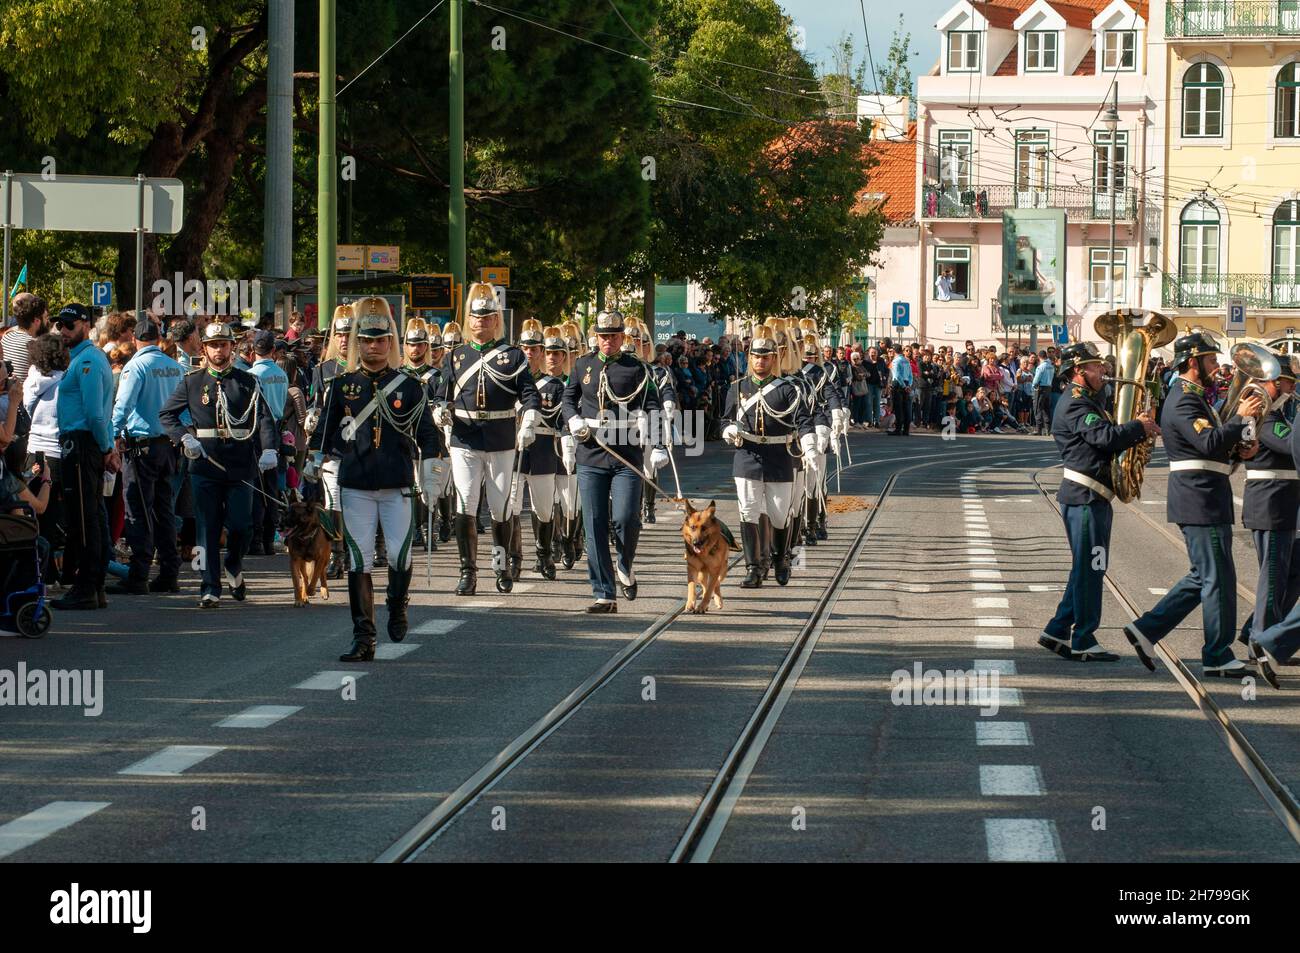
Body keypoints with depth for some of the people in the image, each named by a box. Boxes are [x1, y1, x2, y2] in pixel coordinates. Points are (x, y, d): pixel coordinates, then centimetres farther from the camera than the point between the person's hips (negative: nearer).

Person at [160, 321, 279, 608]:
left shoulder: (247, 382, 7)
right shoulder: (192, 382, 8)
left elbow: (264, 418, -2)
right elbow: (166, 415, 11)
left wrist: (268, 449, -18)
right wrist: (185, 437, -6)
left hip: (240, 466, 0)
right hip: (205, 466, 0)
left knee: (240, 525, -3)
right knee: (208, 529, -1)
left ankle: (234, 568, 27)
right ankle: (210, 589, 3)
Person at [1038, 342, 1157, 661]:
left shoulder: (1088, 402, 20)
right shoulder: (1076, 405, -14)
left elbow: (1109, 439, 18)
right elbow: (1105, 436, -26)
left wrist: (1138, 431, 2)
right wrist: (1139, 426, -12)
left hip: (1093, 498, 11)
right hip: (1084, 498, -11)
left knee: (1088, 569, 14)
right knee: (1089, 569, -5)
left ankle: (1058, 632, 19)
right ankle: (1083, 642, 0)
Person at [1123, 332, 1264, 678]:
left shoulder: (1193, 397, 18)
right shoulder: (1184, 401, -16)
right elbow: (1209, 443, -28)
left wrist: (1238, 450, 6)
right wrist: (1241, 418, -22)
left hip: (1205, 502, 11)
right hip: (1202, 503, -11)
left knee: (1203, 577, 15)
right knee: (1218, 578, -4)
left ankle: (1147, 629, 15)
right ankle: (1218, 656, 3)